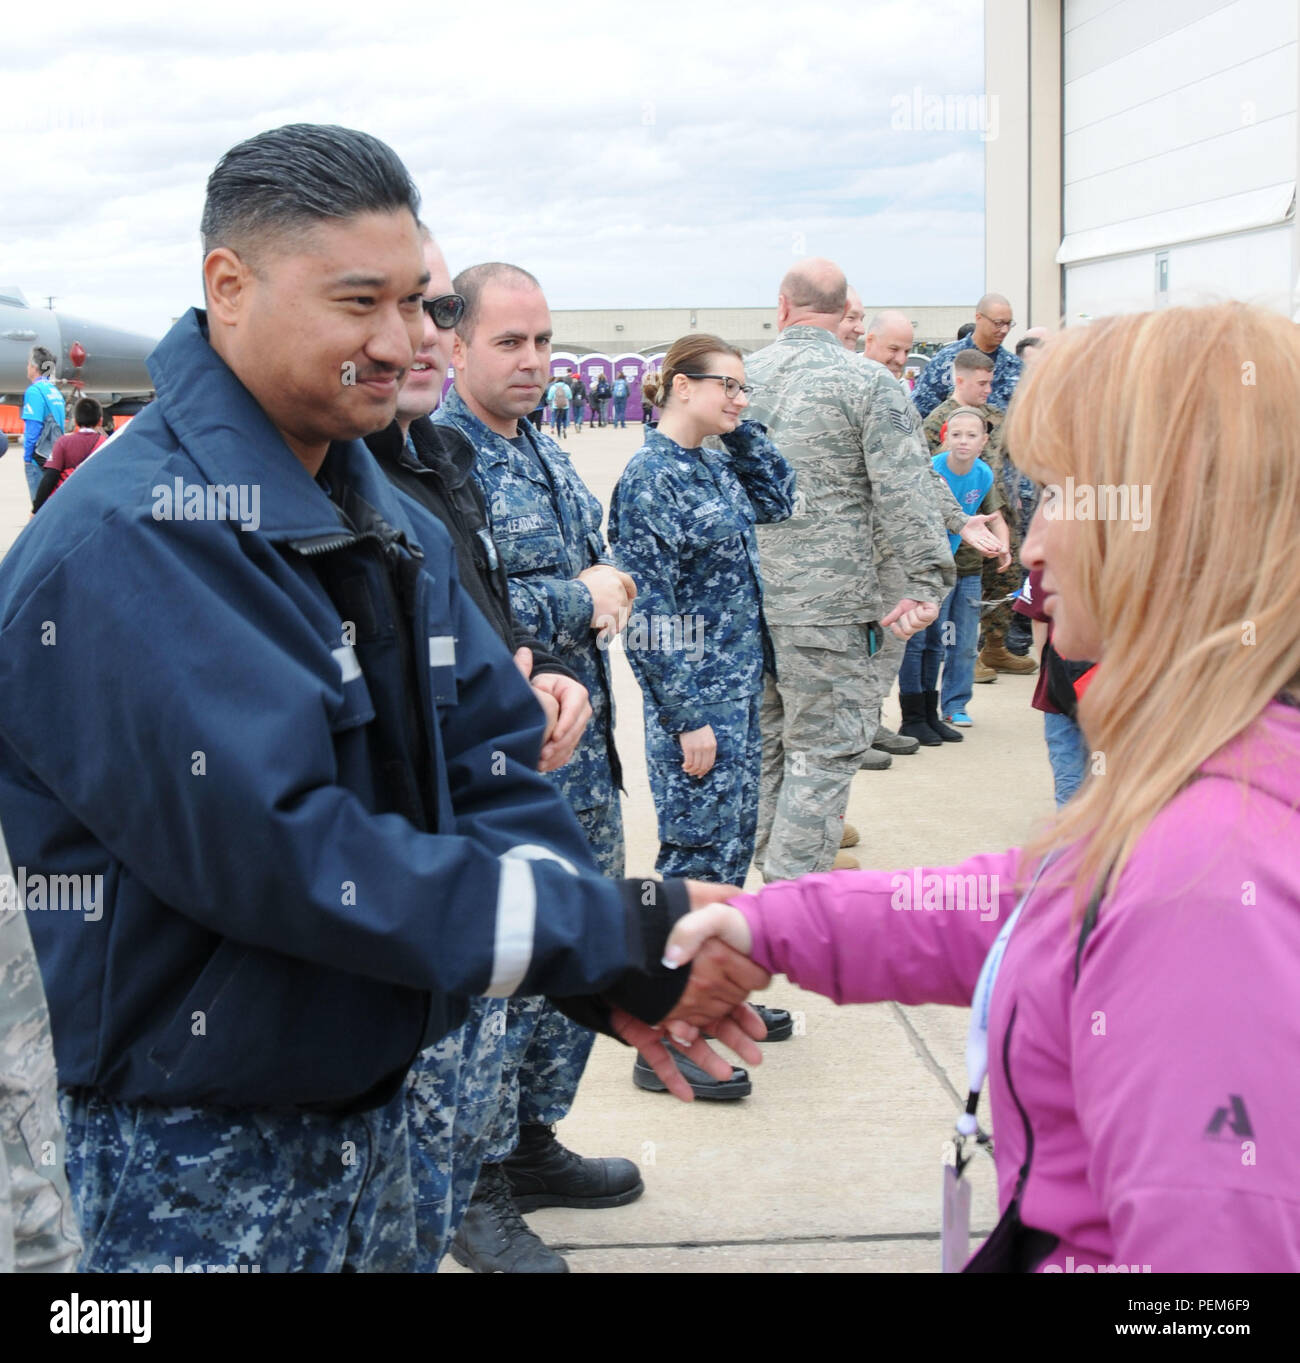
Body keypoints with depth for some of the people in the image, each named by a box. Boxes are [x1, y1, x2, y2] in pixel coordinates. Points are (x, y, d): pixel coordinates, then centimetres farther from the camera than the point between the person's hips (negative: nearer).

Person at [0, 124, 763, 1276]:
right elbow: (276, 848, -29)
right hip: (198, 1159, -8)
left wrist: (611, 966, -16)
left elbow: (491, 764, 2)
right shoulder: (126, 544, -22)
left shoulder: (395, 526, 7)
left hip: (370, 1118, 8)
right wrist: (604, 935, -26)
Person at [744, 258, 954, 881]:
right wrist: (930, 580, -8)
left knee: (761, 740, 18)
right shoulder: (869, 383, -8)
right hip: (824, 602, -5)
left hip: (742, 596, 6)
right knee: (823, 749, 0)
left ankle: (771, 861, 32)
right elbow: (906, 494, -13)